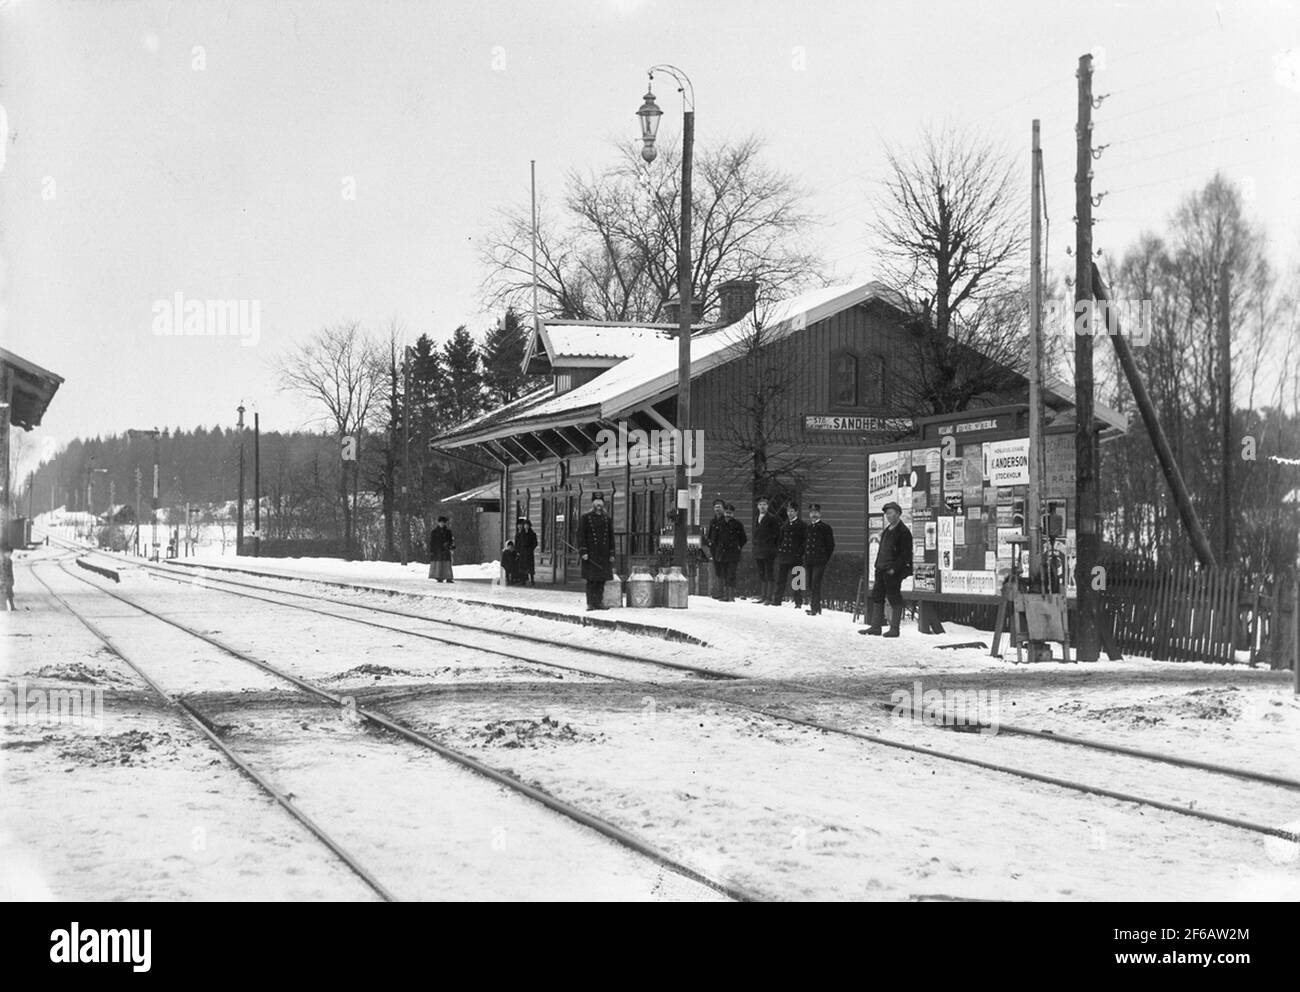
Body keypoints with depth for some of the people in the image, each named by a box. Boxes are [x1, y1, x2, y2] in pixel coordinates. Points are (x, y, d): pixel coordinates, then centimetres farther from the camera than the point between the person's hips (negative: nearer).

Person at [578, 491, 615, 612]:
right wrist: (583, 552, -12)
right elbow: (581, 535, -3)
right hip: (590, 554, -4)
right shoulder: (585, 517, 1)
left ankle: (598, 602, 11)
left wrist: (612, 554, 7)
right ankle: (590, 603, -1)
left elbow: (611, 537, 13)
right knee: (591, 579, -4)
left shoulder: (607, 519, 12)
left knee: (602, 579, 5)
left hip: (604, 554, 4)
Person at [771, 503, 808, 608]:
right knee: (781, 580, 4)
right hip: (783, 556, 4)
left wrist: (800, 552, -11)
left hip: (796, 557, -4)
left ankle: (798, 603, 3)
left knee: (797, 581, -2)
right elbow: (779, 539, 22)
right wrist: (779, 550, 9)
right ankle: (776, 601, 9)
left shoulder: (802, 525, 1)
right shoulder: (784, 525, 15)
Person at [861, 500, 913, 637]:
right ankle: (875, 627, 14)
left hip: (893, 571, -9)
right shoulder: (887, 530, 17)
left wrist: (894, 568, -20)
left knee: (895, 600, -2)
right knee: (877, 597, 9)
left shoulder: (903, 531, -10)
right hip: (882, 569, 9)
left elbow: (905, 554, -15)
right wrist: (878, 566, 15)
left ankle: (894, 629, 4)